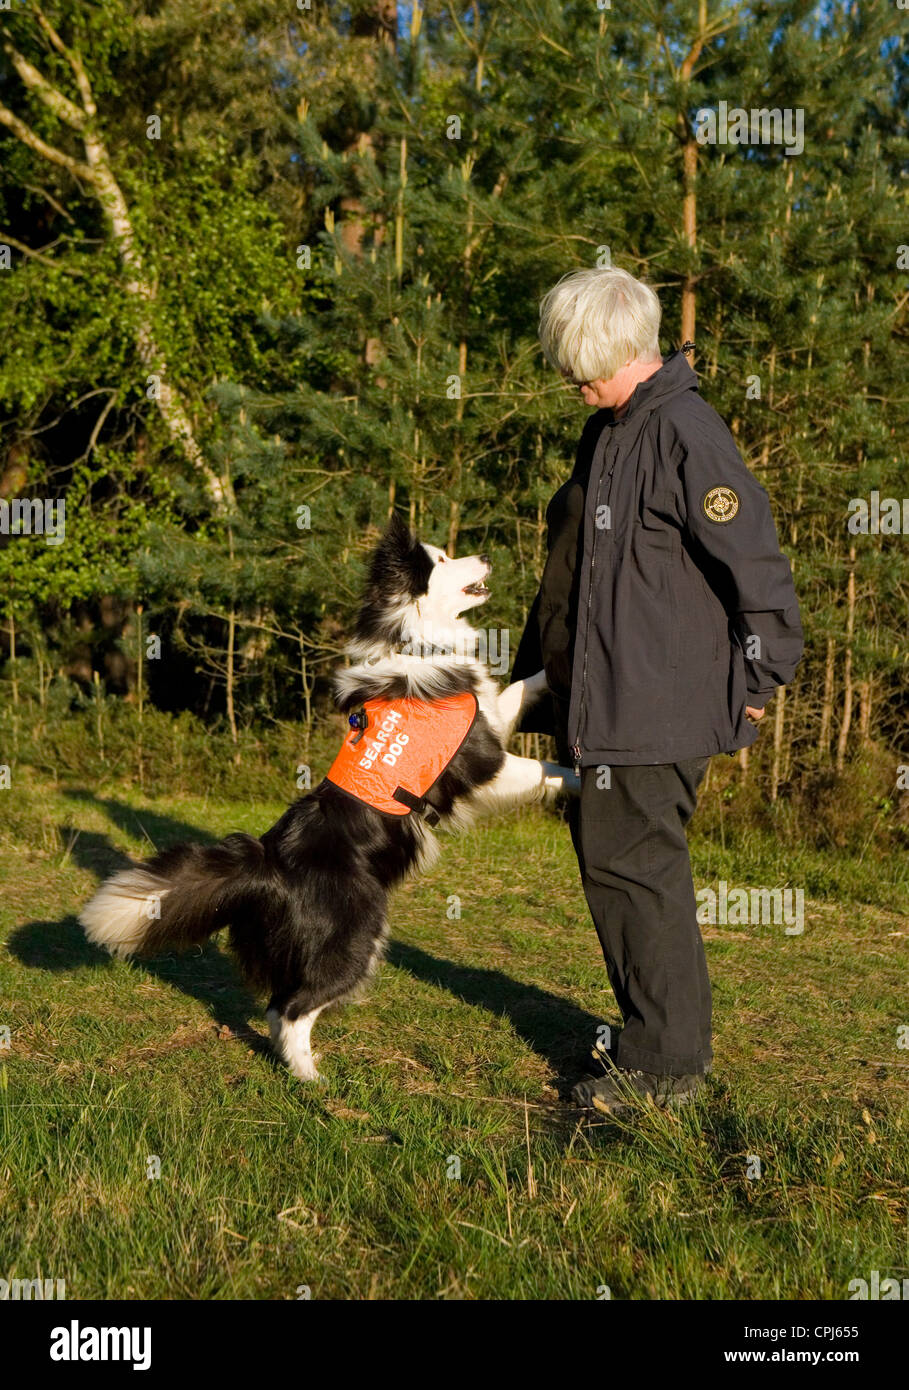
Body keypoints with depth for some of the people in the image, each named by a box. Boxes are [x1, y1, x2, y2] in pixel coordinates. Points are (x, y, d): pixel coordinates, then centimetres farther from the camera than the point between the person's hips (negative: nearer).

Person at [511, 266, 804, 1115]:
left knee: (634, 868, -3)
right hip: (600, 705, 10)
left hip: (657, 710, -10)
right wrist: (537, 669, 27)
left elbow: (757, 565, -16)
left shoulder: (685, 435, -16)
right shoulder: (607, 432, 14)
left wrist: (756, 683, -10)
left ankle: (665, 1066, 11)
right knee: (611, 864, 15)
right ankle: (663, 1041, 30)